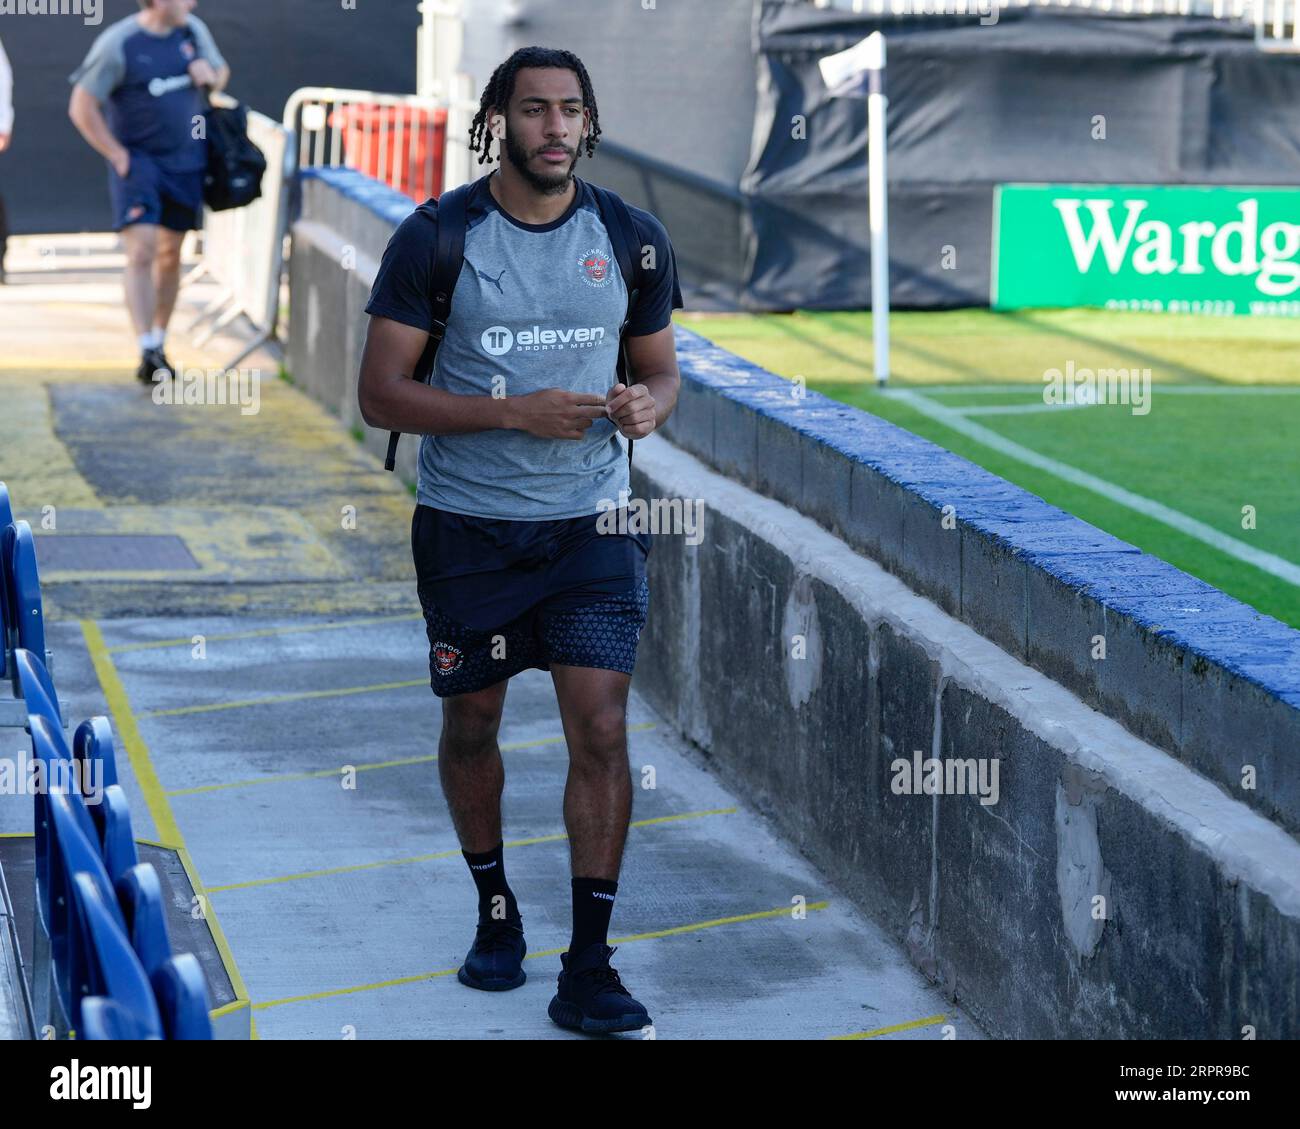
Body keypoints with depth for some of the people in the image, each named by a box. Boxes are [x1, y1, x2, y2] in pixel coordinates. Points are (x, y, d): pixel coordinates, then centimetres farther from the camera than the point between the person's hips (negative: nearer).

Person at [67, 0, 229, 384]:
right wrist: (118, 156, -14)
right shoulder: (118, 43, -14)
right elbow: (81, 108, -12)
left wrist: (210, 75, -6)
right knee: (141, 252, -16)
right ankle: (148, 353, -20)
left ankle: (159, 347, 24)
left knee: (170, 254, 12)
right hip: (137, 161, -5)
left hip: (185, 160, 5)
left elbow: (221, 73, 19)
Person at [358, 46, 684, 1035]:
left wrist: (649, 406, -11)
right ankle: (496, 913, 34)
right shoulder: (435, 239, -7)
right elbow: (381, 395, -8)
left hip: (592, 521, 1)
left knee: (601, 730, -8)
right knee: (472, 723, 11)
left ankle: (588, 969, -3)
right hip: (467, 525, -1)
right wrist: (515, 412, -20)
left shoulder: (635, 240, 2)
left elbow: (662, 368, 14)